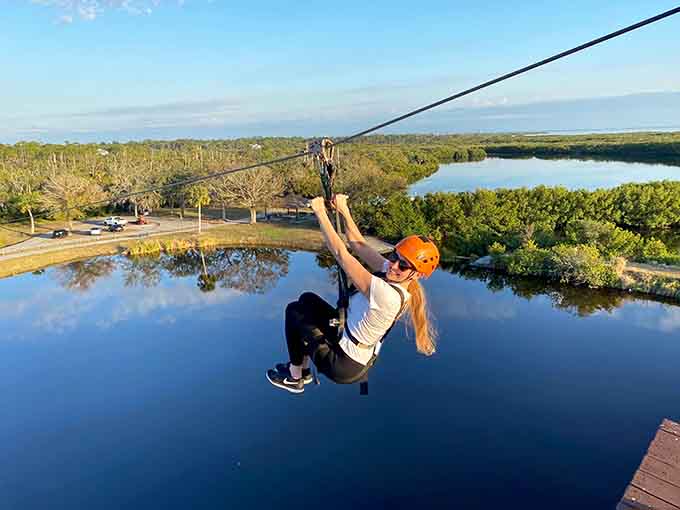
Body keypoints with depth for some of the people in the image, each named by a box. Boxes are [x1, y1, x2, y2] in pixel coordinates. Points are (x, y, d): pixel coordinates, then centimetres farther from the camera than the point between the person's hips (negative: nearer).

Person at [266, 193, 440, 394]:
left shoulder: (387, 296, -35)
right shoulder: (393, 274, -10)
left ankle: (295, 377, 24)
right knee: (307, 299, 18)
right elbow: (358, 244, -5)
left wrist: (320, 213, -25)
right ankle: (303, 369, 30)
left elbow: (341, 254, -33)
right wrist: (344, 210, -13)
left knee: (294, 310, 8)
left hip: (345, 367, -8)